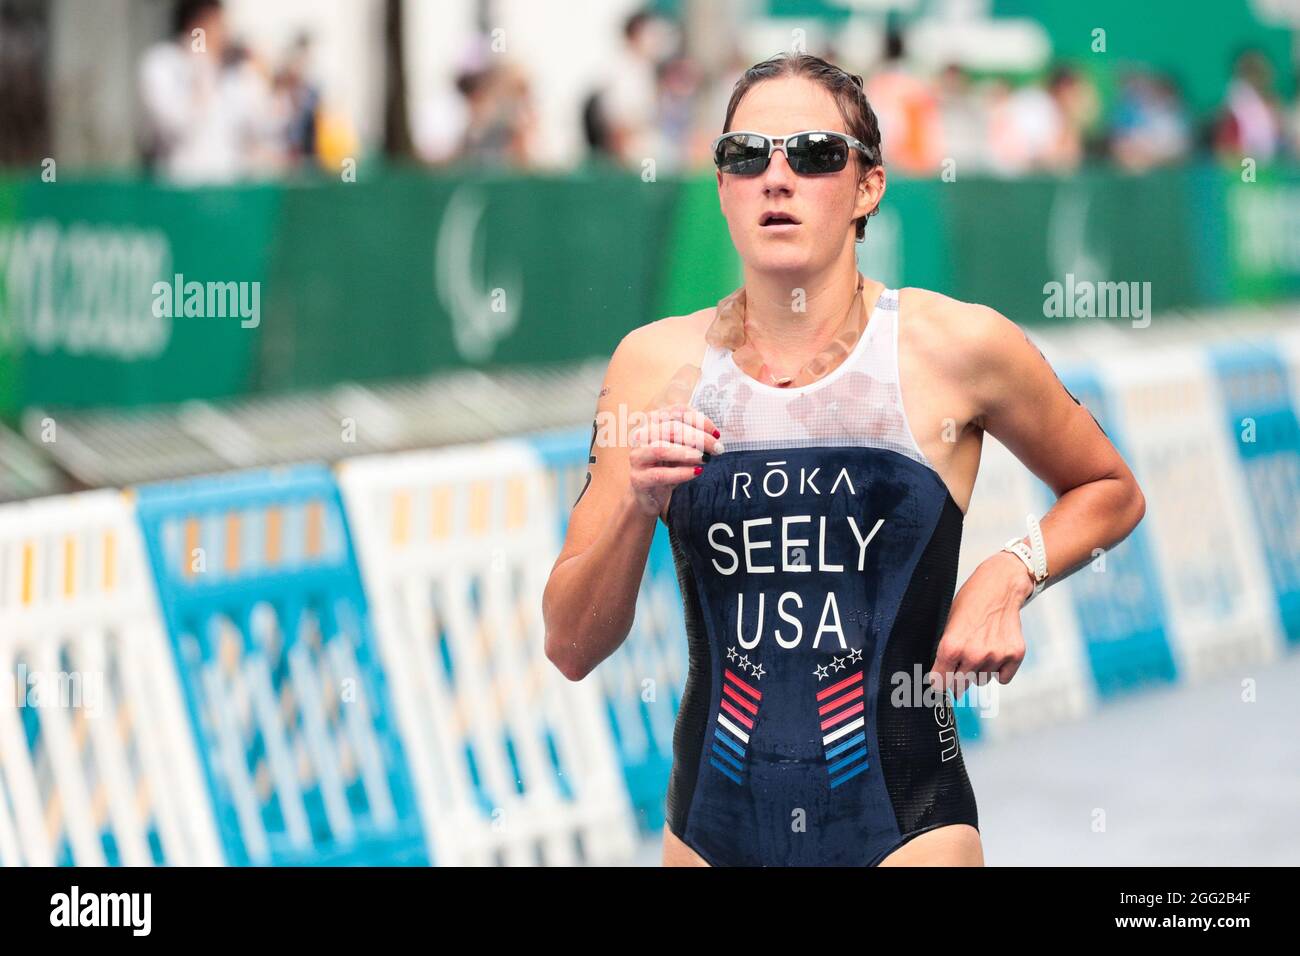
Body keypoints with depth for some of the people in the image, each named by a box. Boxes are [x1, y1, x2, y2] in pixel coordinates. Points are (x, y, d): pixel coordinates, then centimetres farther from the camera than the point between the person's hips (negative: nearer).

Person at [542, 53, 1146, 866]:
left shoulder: (954, 347, -4)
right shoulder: (658, 363, 1)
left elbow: (1113, 494, 14)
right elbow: (574, 648, 1)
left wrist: (1011, 575, -4)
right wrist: (637, 504, -16)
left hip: (902, 824, -2)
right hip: (713, 824, 2)